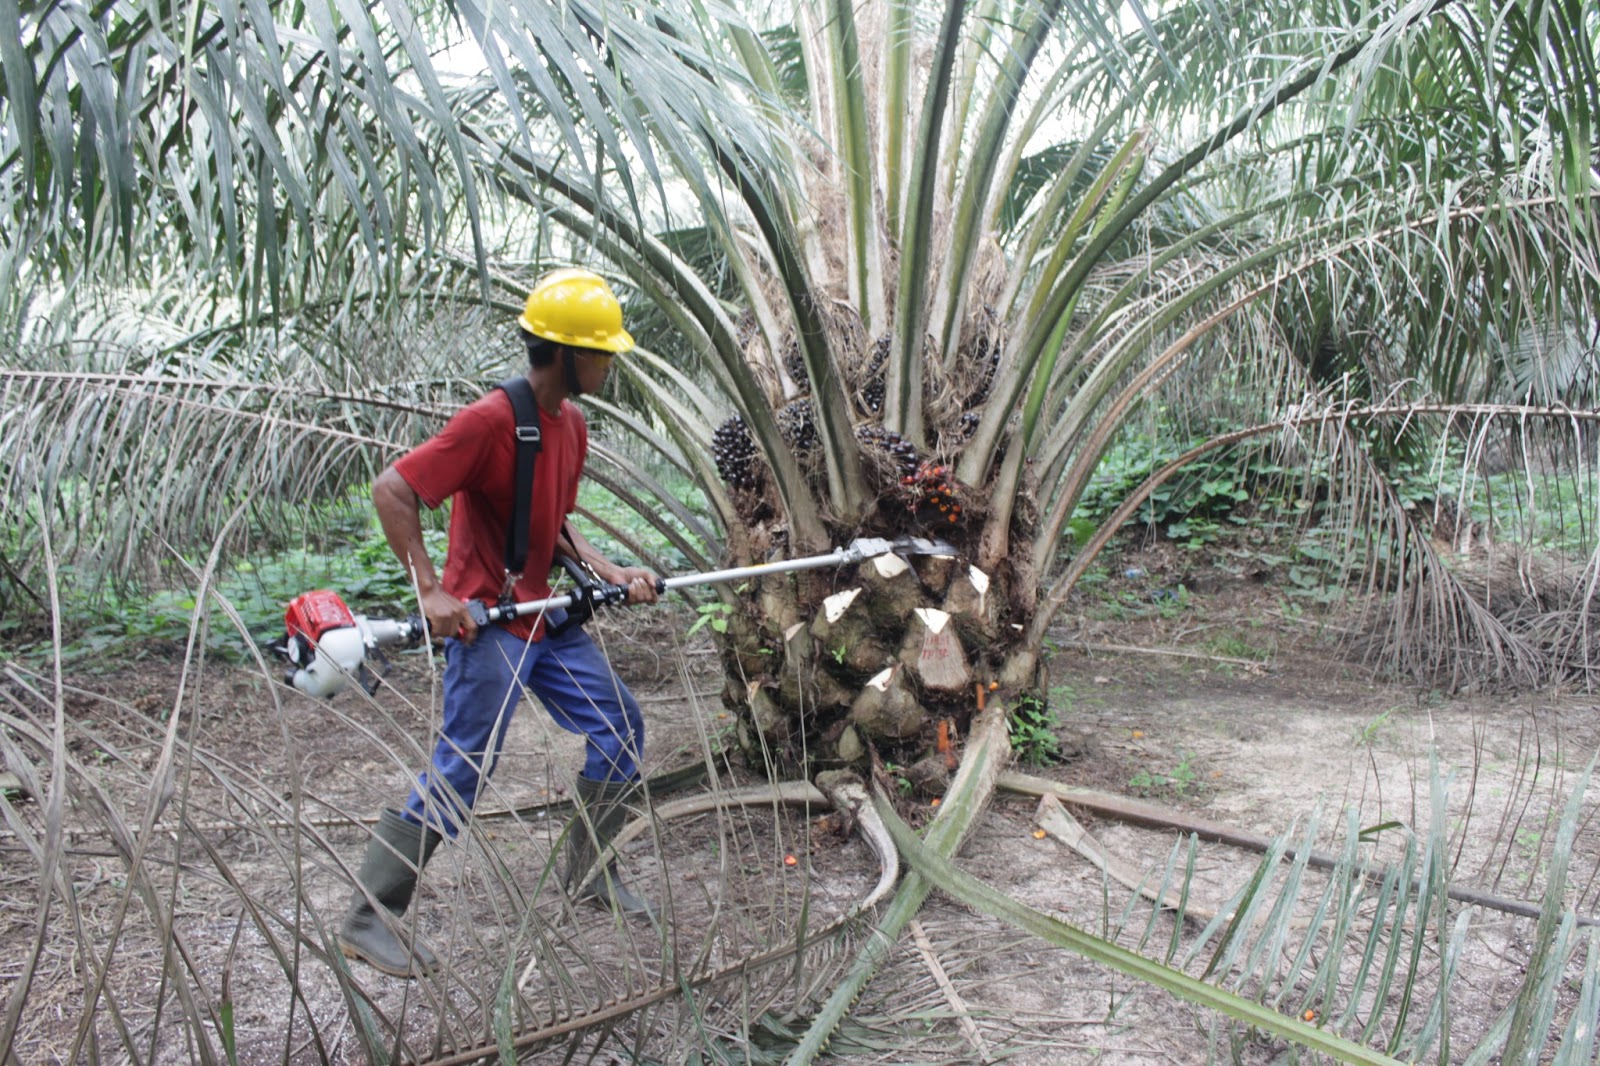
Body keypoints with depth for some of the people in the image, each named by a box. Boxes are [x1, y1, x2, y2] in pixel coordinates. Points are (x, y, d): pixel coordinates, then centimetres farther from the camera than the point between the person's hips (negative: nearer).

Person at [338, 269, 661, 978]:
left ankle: (588, 873, 28)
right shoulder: (491, 420, -21)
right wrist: (430, 590, -26)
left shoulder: (572, 424, 8)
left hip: (543, 615, 9)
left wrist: (605, 571, 4)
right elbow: (391, 491, -22)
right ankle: (369, 920, 10)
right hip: (484, 624, -9)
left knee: (620, 724, 12)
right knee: (460, 773, -5)